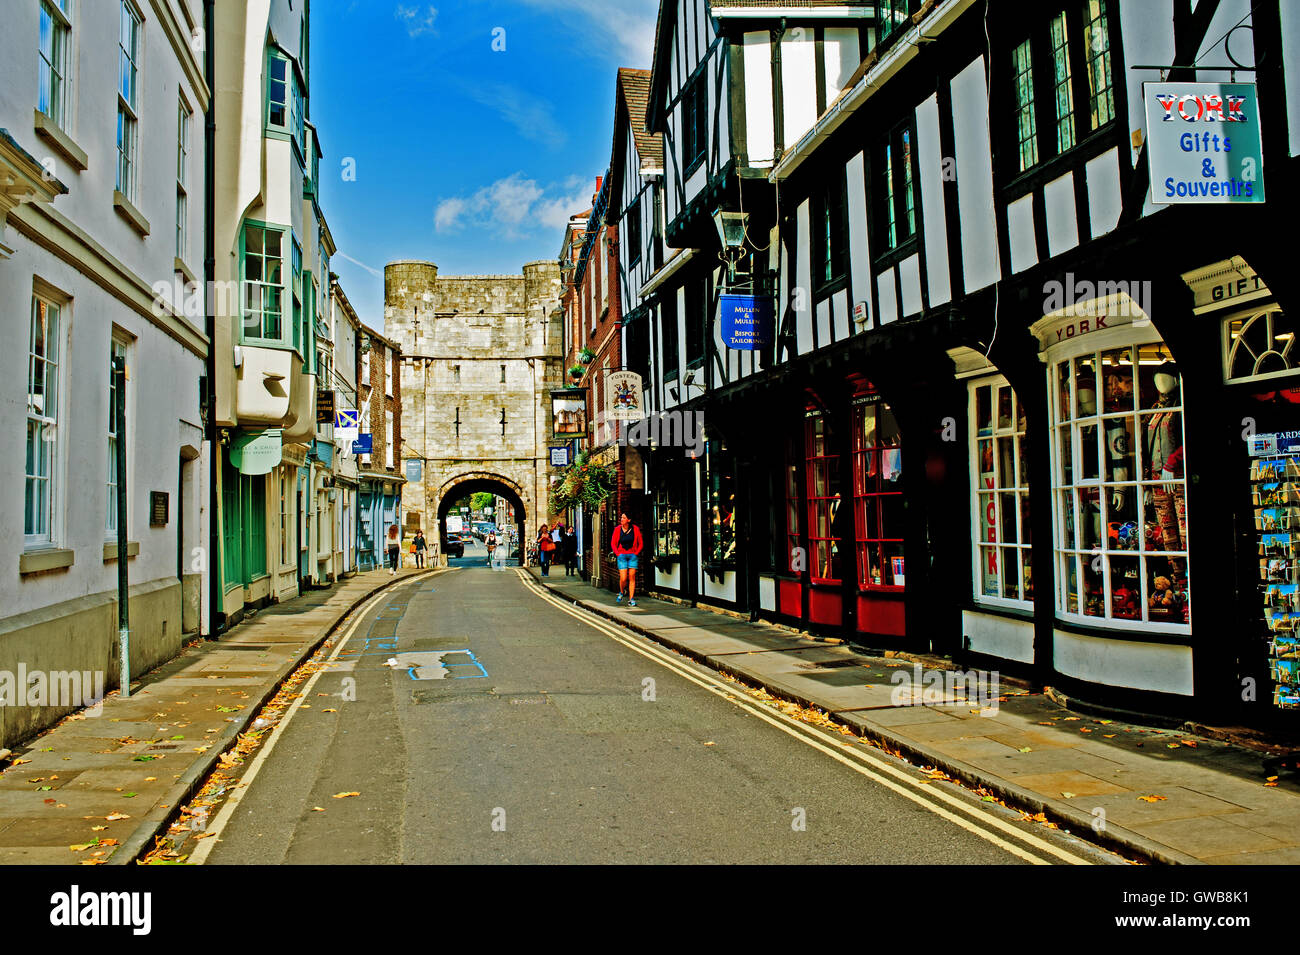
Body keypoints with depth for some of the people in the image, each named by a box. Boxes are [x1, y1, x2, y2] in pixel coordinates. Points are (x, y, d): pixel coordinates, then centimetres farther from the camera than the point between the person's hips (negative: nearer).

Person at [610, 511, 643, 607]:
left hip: (633, 556, 0)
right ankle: (622, 592, 24)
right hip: (622, 555, 0)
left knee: (632, 578, -2)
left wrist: (636, 553, -2)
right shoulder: (617, 529, -2)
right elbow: (613, 543, 7)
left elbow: (640, 543, 7)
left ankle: (631, 600, 4)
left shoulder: (635, 529, -3)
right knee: (623, 579, -6)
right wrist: (618, 554, -3)